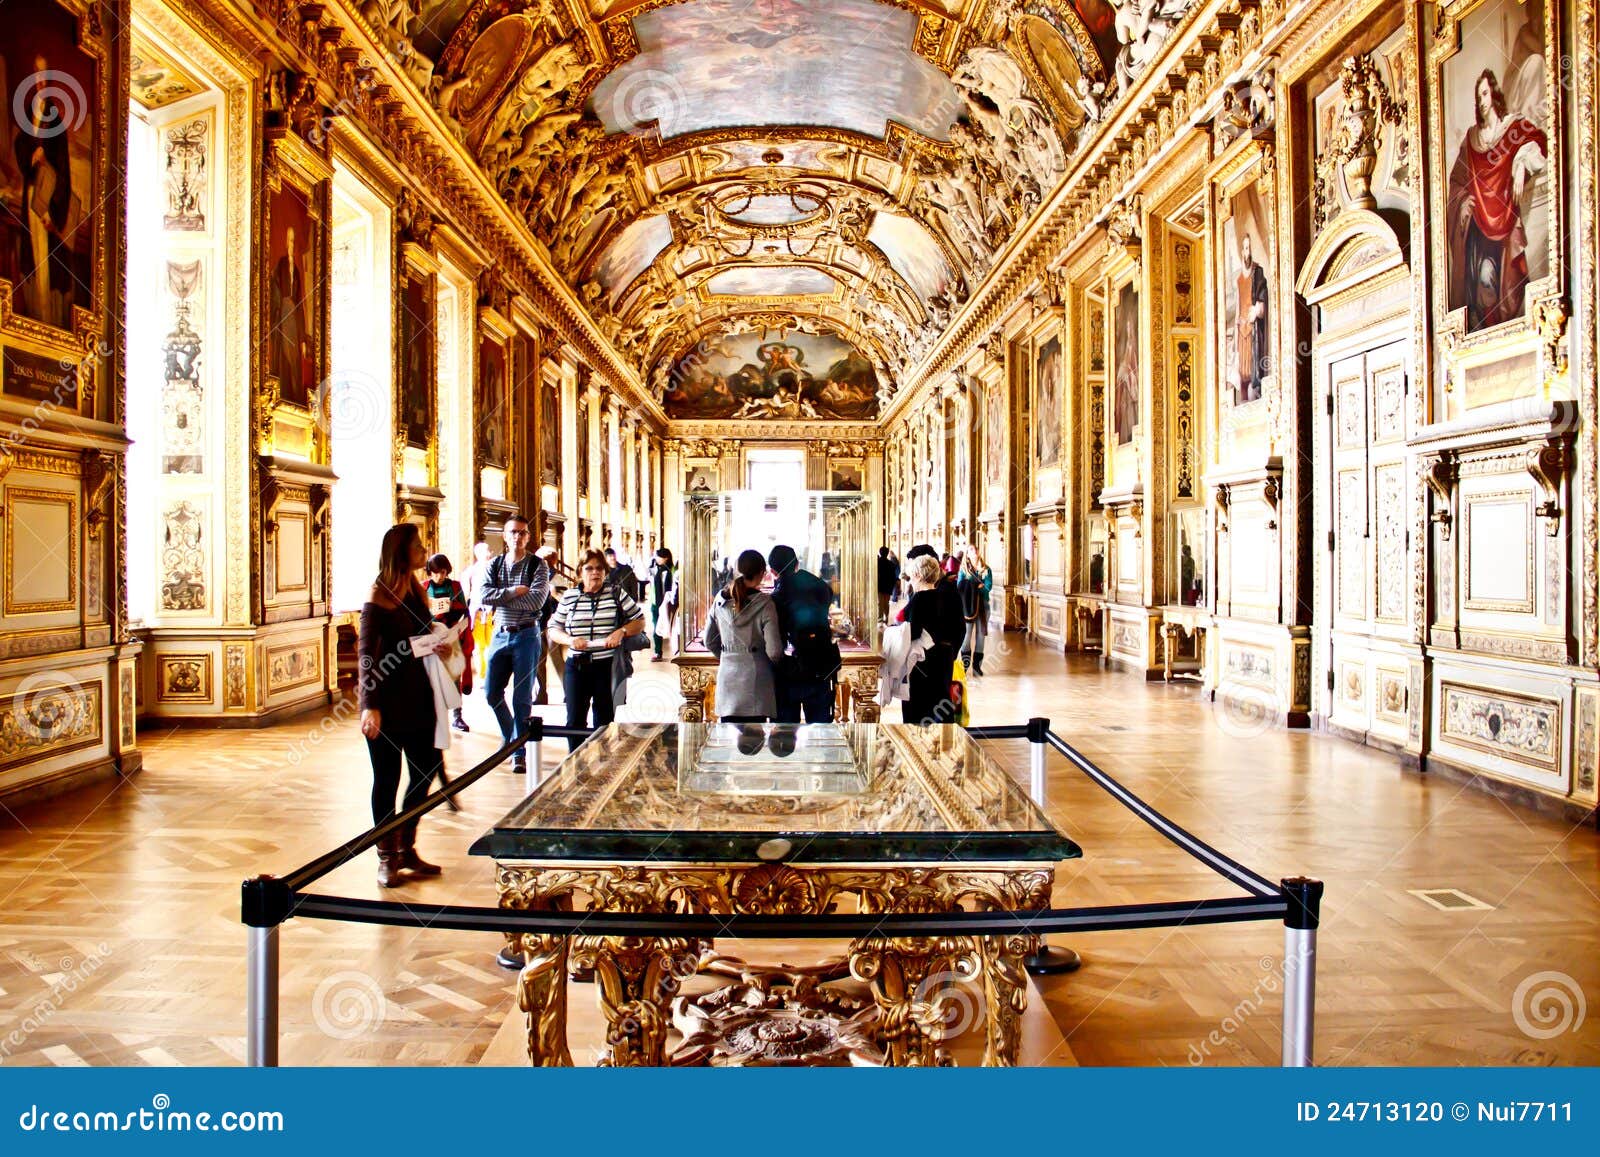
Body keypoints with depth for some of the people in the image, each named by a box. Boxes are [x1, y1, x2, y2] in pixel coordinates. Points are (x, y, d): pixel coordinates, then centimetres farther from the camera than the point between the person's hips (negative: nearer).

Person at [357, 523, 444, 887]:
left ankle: (406, 850, 26)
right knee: (387, 779, 3)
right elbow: (367, 653, -17)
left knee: (426, 770, 11)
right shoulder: (379, 597, -12)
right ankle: (387, 859, 16)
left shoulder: (416, 592, 11)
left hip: (417, 698, 7)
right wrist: (370, 705, -24)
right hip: (387, 702, -7)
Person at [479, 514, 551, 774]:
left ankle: (519, 752, 8)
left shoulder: (538, 565, -4)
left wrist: (500, 597, -11)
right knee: (492, 692, 7)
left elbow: (537, 600, -18)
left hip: (526, 635, -4)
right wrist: (514, 592, -16)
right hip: (500, 634, 4)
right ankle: (510, 736, 31)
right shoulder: (494, 564, 8)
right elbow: (484, 595, -7)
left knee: (522, 696, -1)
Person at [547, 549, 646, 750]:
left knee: (604, 720, 7)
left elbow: (639, 621, 6)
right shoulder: (569, 596, 6)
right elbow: (553, 629, 9)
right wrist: (569, 639, -11)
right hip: (576, 666, 1)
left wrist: (621, 631, -12)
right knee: (574, 720, 2)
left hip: (608, 666, -1)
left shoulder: (617, 594, 3)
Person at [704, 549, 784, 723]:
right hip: (755, 681, -4)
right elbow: (774, 650, -12)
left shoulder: (720, 601, 2)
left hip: (727, 679, 4)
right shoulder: (764, 604, -11)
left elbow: (709, 642, 11)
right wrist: (776, 663, 9)